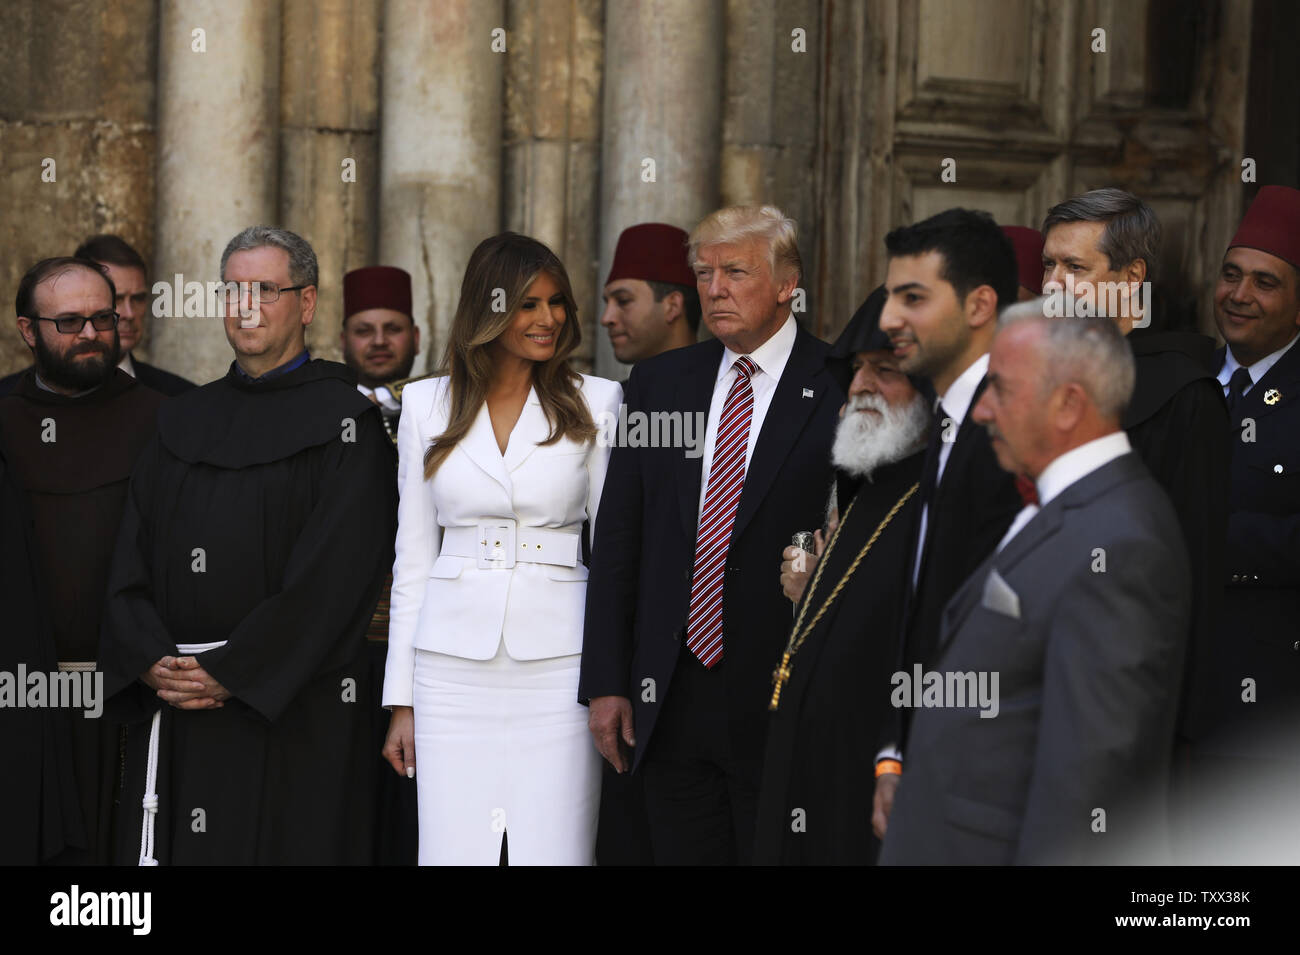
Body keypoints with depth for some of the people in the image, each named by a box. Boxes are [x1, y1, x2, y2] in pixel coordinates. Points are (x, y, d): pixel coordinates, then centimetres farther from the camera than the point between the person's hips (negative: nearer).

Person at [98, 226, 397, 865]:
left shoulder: (345, 419, -2)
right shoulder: (184, 420, 15)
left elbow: (335, 571, -12)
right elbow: (133, 557, 9)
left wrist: (234, 671, -15)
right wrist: (151, 662, -7)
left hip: (291, 712, -5)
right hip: (171, 712, 5)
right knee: (172, 847, 5)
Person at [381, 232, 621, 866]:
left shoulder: (595, 402, 3)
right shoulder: (427, 404, 8)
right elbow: (413, 557, 10)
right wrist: (402, 699, 7)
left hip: (557, 663, -1)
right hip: (454, 664, 1)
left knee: (557, 850, -3)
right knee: (452, 847, 1)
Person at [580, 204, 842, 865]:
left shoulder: (842, 389, -5)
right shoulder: (659, 383, 9)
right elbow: (618, 538, 9)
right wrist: (606, 683, 4)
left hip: (785, 704, -4)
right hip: (672, 700, 4)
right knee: (681, 852, 10)